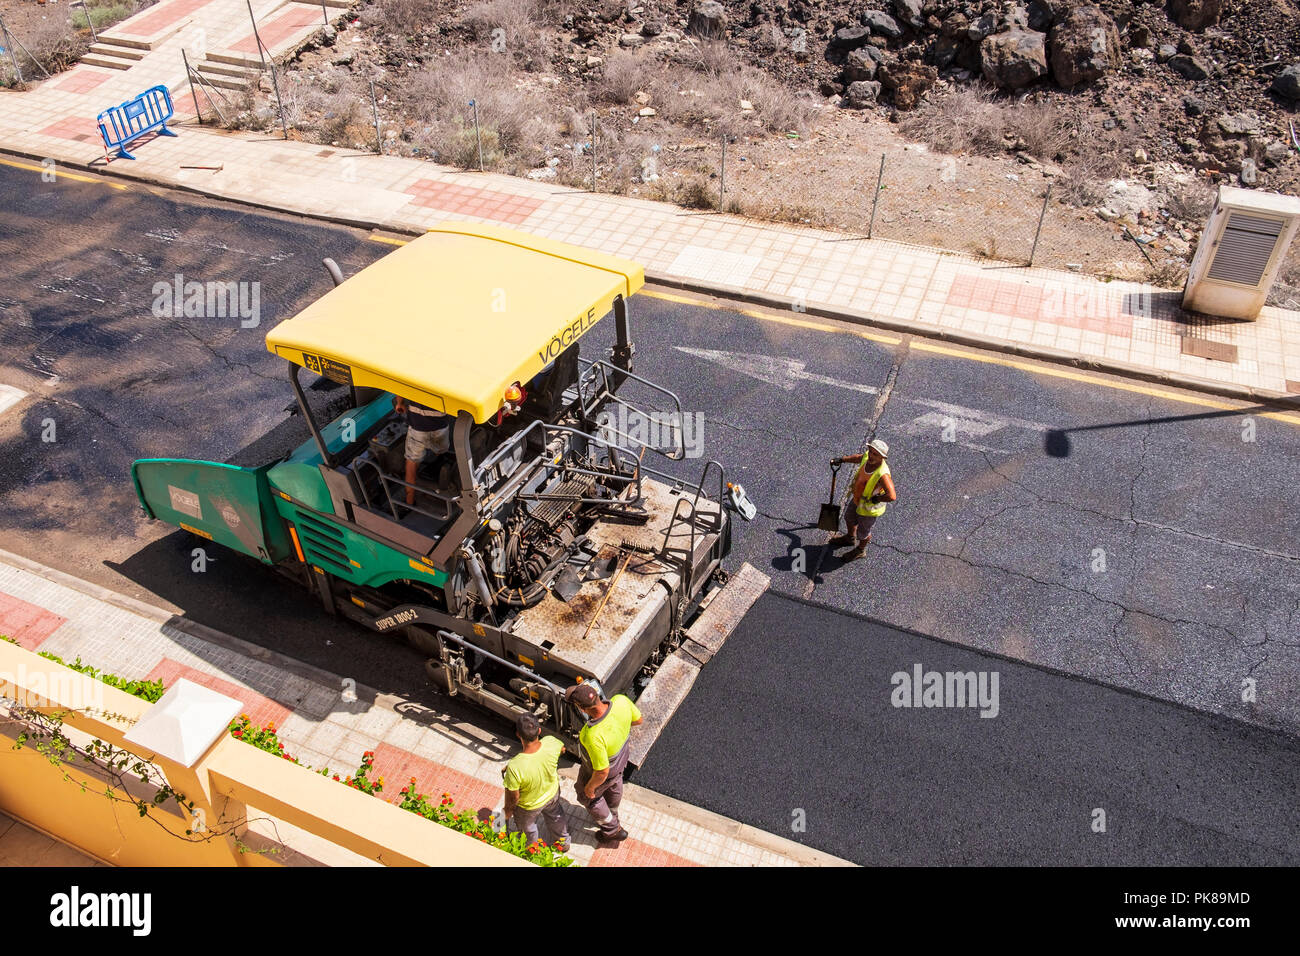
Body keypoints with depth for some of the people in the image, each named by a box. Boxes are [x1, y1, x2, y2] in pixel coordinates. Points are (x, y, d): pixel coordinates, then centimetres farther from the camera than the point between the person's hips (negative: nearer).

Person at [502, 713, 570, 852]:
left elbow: (513, 797, -27)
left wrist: (508, 809, -4)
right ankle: (563, 843, 63)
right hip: (552, 793, 3)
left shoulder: (514, 767, -46)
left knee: (527, 827, 32)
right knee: (555, 817, 36)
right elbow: (562, 749, -8)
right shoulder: (551, 743, -36)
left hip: (529, 807, -3)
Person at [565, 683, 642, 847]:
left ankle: (613, 830, 50)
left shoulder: (593, 737, -48)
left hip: (601, 771, -6)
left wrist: (590, 787, -12)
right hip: (620, 756, 6)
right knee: (614, 788, 36)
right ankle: (612, 817, 67)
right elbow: (637, 719, -10)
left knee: (588, 797, 28)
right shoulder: (621, 701, -33)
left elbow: (602, 772, -32)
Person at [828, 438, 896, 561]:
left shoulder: (882, 475, -44)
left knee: (863, 532, 22)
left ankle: (860, 550, 53)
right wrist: (841, 460, 1)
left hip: (869, 508, -7)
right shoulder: (868, 456, -21)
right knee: (849, 519, 34)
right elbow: (858, 458, 5)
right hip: (857, 500, 7)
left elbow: (892, 496, -54)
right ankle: (849, 537, 65)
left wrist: (876, 499, -37)